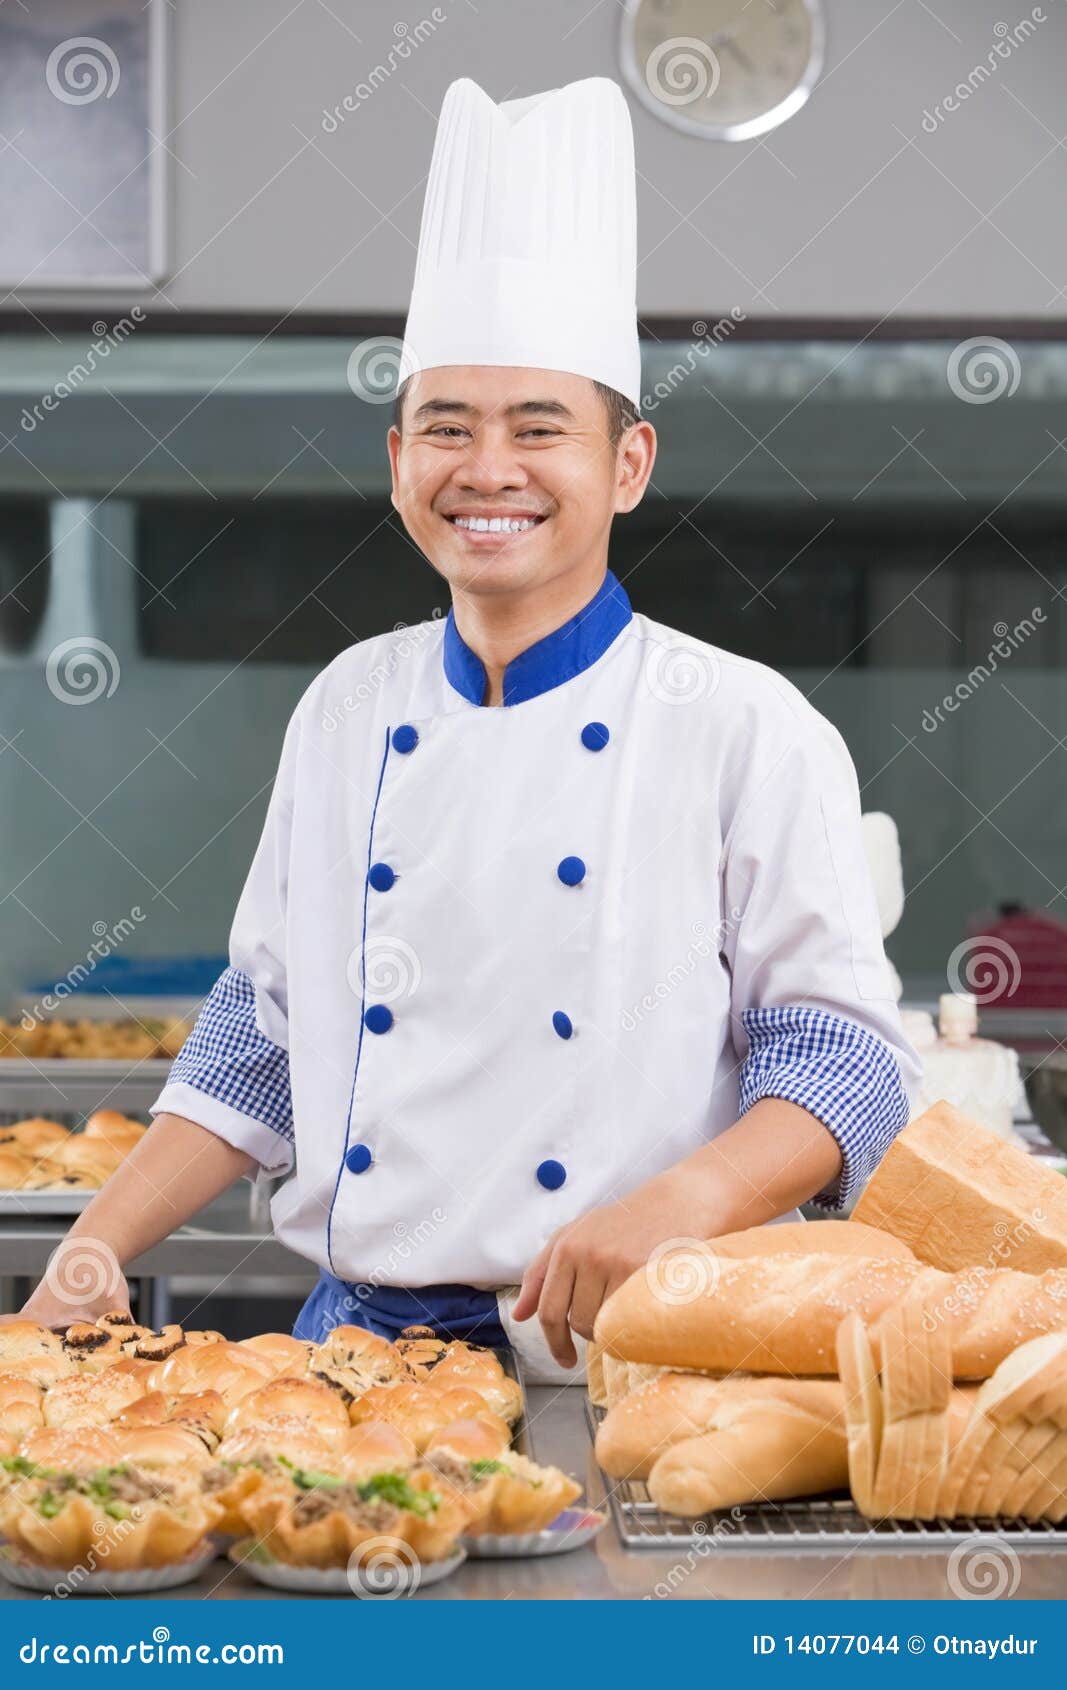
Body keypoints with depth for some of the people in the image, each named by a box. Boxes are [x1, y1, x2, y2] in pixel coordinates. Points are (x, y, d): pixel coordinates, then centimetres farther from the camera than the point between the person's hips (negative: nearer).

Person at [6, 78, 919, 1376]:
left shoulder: (748, 730, -3)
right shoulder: (347, 709, 11)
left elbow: (843, 1057, -4)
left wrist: (678, 1208, -22)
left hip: (623, 1362, -3)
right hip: (360, 1340, 3)